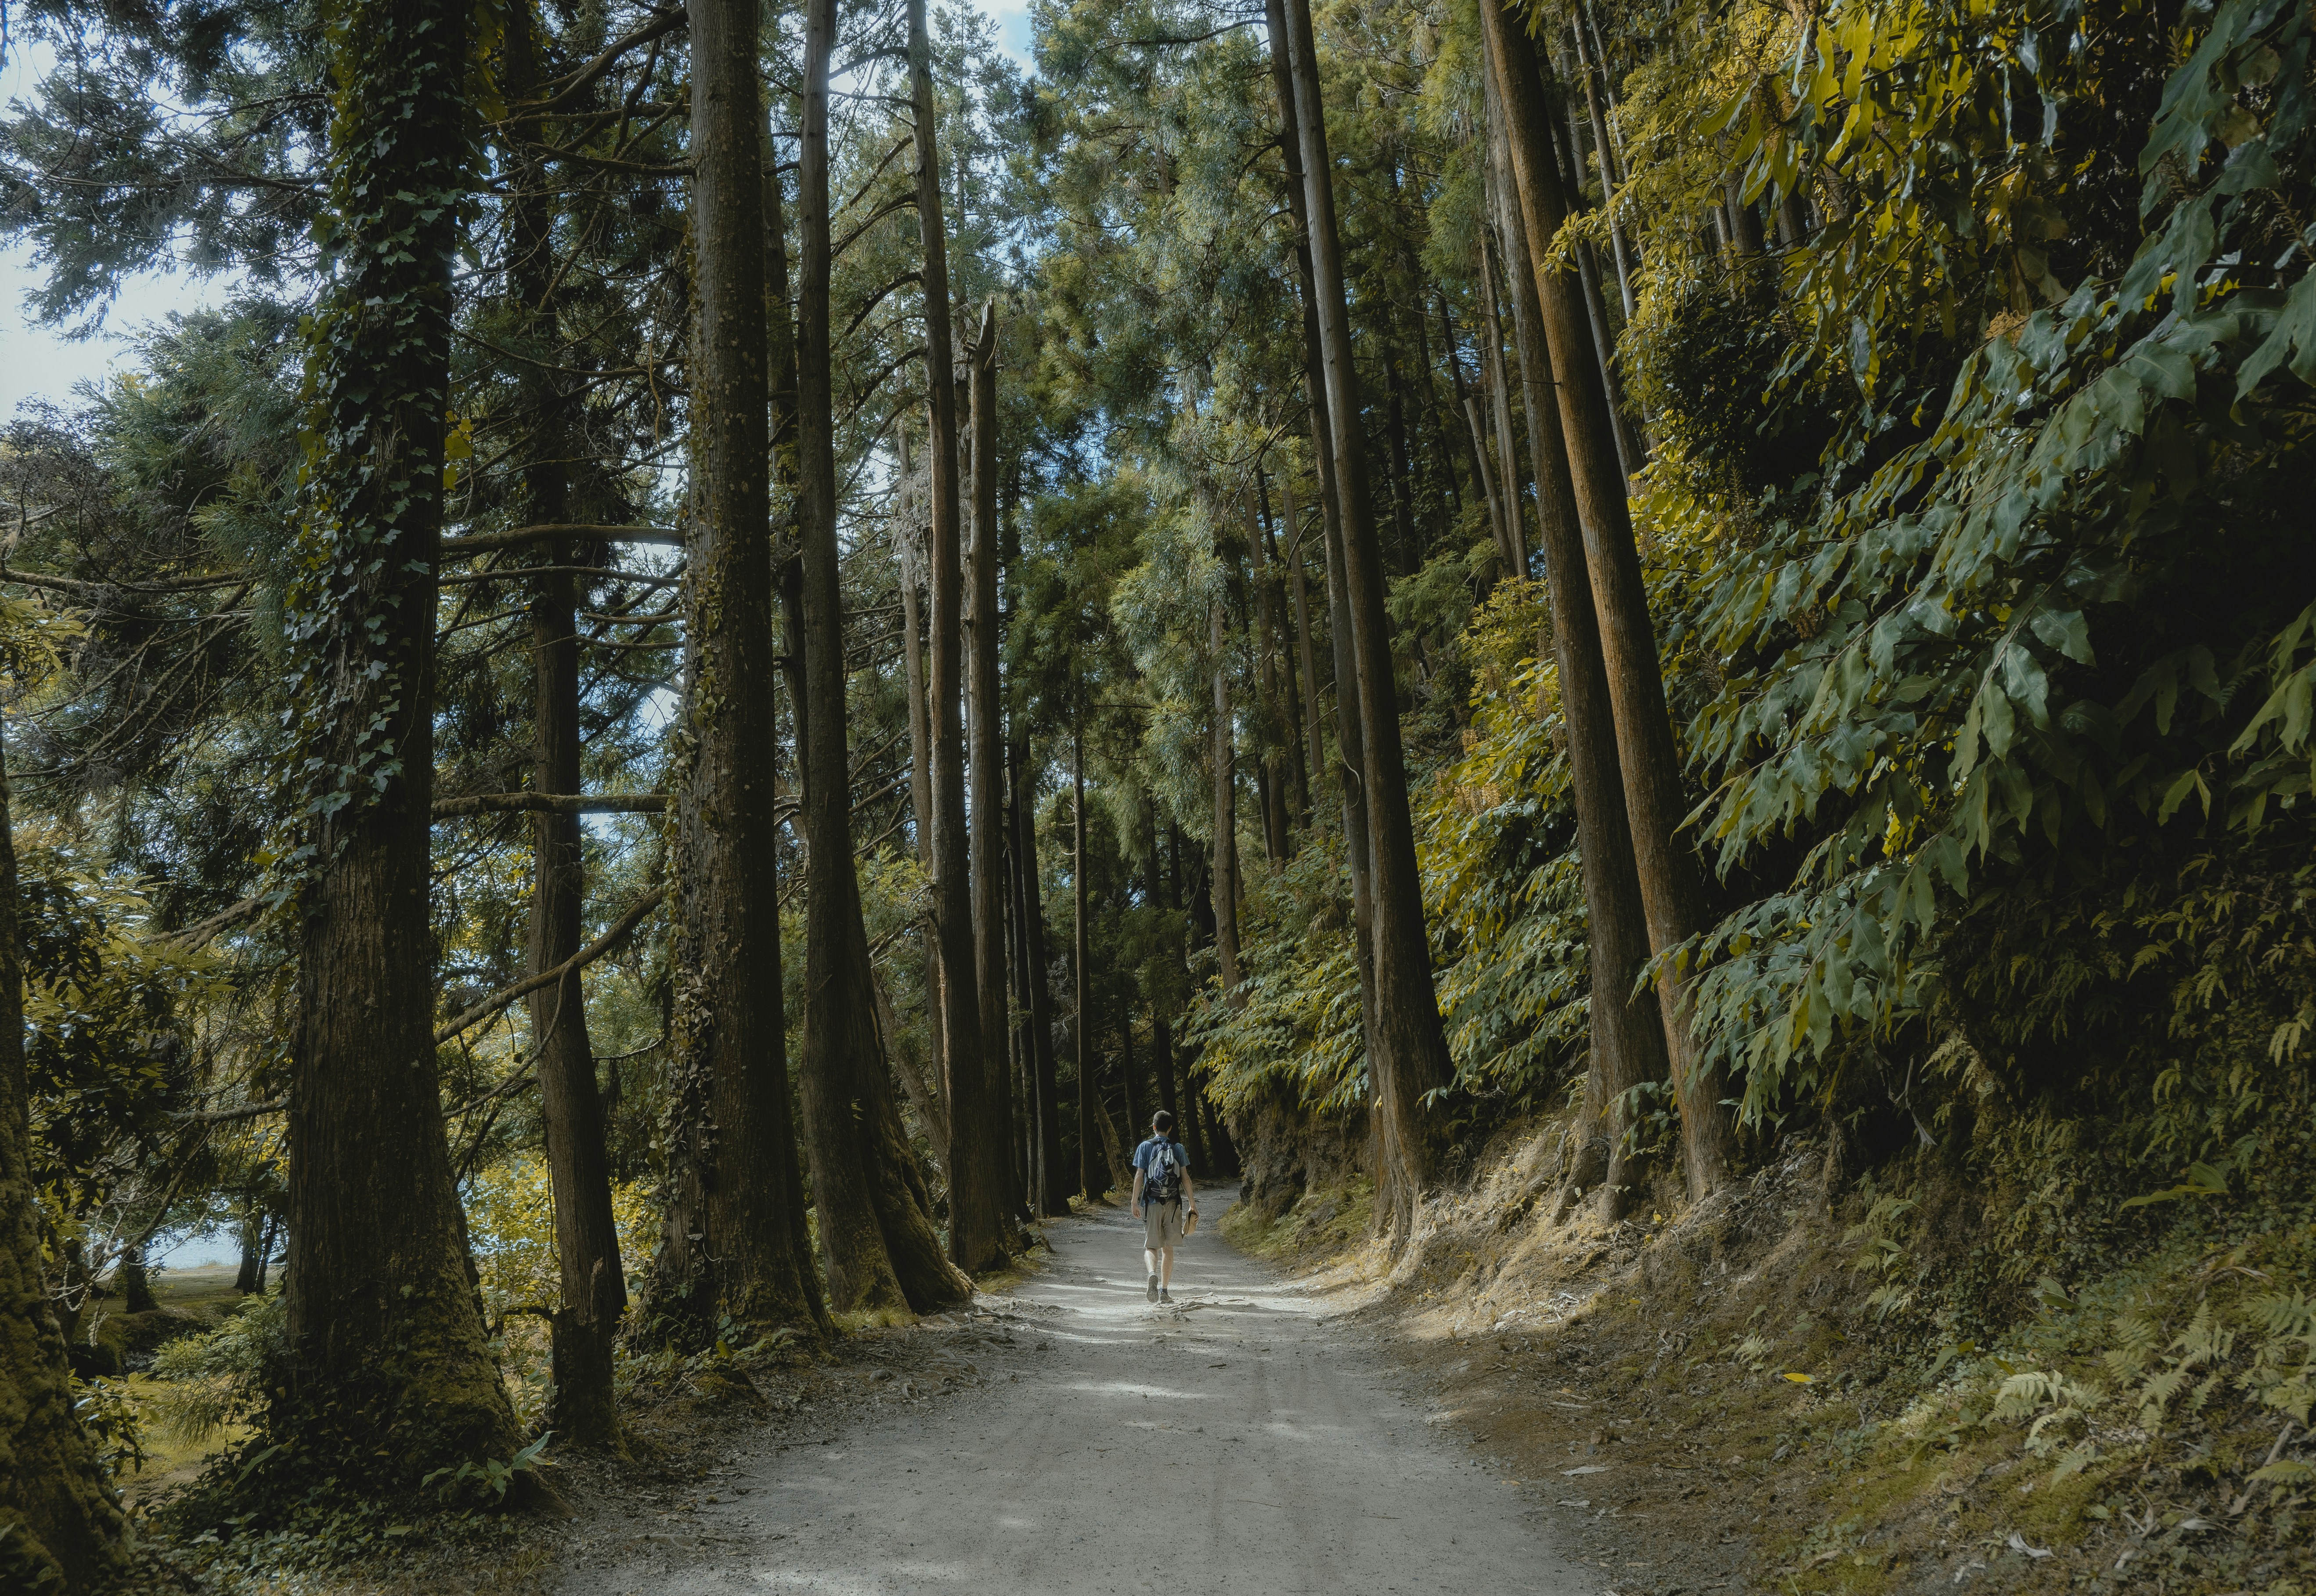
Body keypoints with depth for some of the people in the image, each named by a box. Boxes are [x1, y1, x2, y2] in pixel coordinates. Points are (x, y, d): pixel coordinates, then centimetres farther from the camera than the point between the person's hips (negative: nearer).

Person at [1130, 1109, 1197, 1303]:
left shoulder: (1145, 1147, 2)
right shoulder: (1178, 1148, 5)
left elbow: (1139, 1176, -2)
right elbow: (1185, 1177, 2)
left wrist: (1134, 1203, 3)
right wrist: (1192, 1204, 6)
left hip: (1151, 1202, -1)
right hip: (1173, 1203, 1)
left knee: (1151, 1247, 4)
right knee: (1168, 1248, 9)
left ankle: (1153, 1274, -26)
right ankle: (1164, 1291, 9)